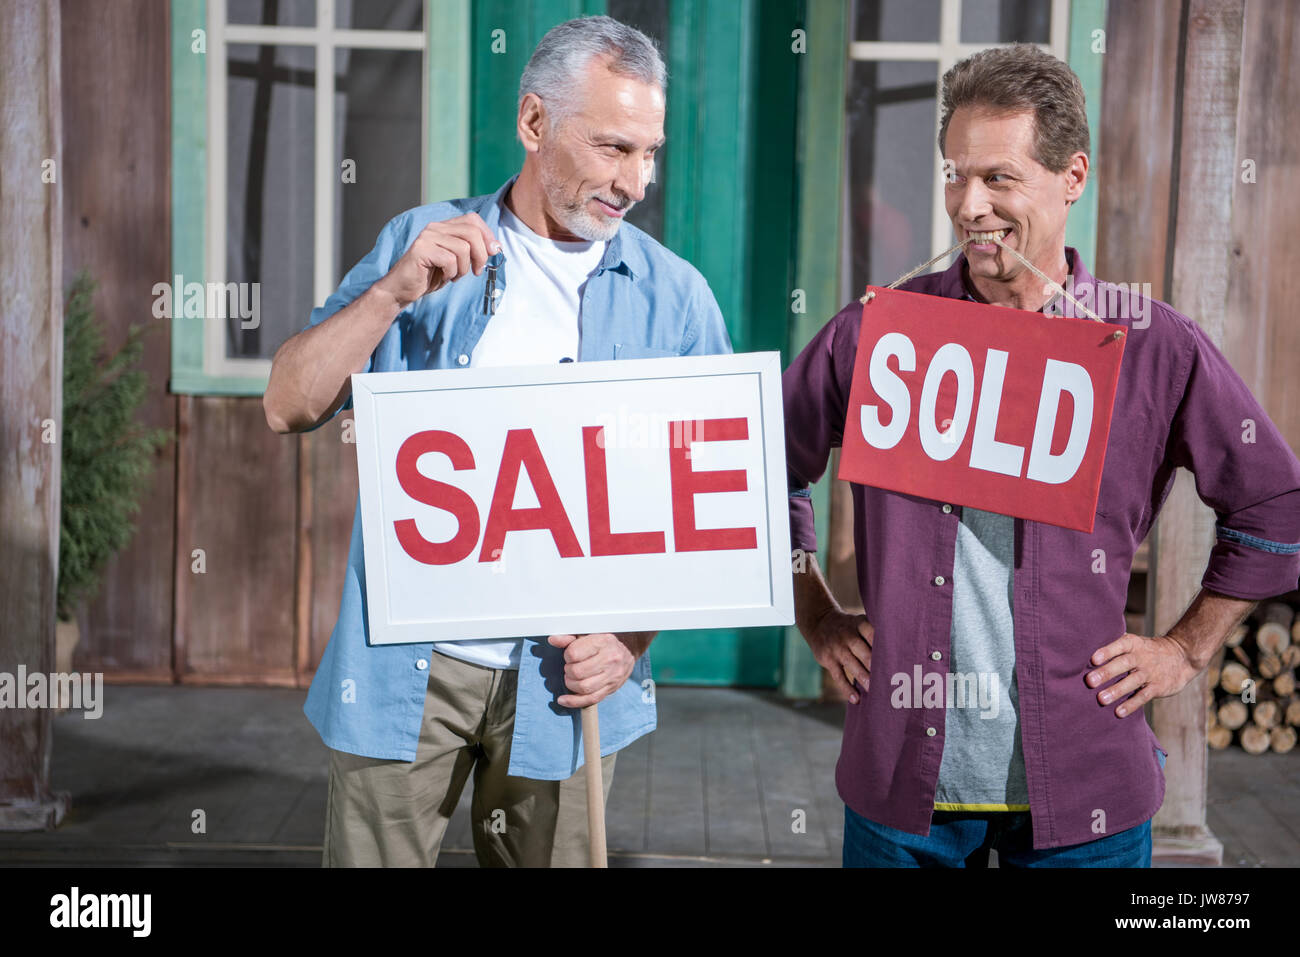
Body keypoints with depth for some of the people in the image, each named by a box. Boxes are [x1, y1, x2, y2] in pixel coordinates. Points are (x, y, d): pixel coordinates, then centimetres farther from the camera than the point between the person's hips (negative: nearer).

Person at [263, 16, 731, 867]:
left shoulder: (676, 297, 3)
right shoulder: (420, 245, 4)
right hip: (406, 662, 0)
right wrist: (395, 293, -15)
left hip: (567, 676, 0)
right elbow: (290, 408, -2)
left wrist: (633, 635, -9)